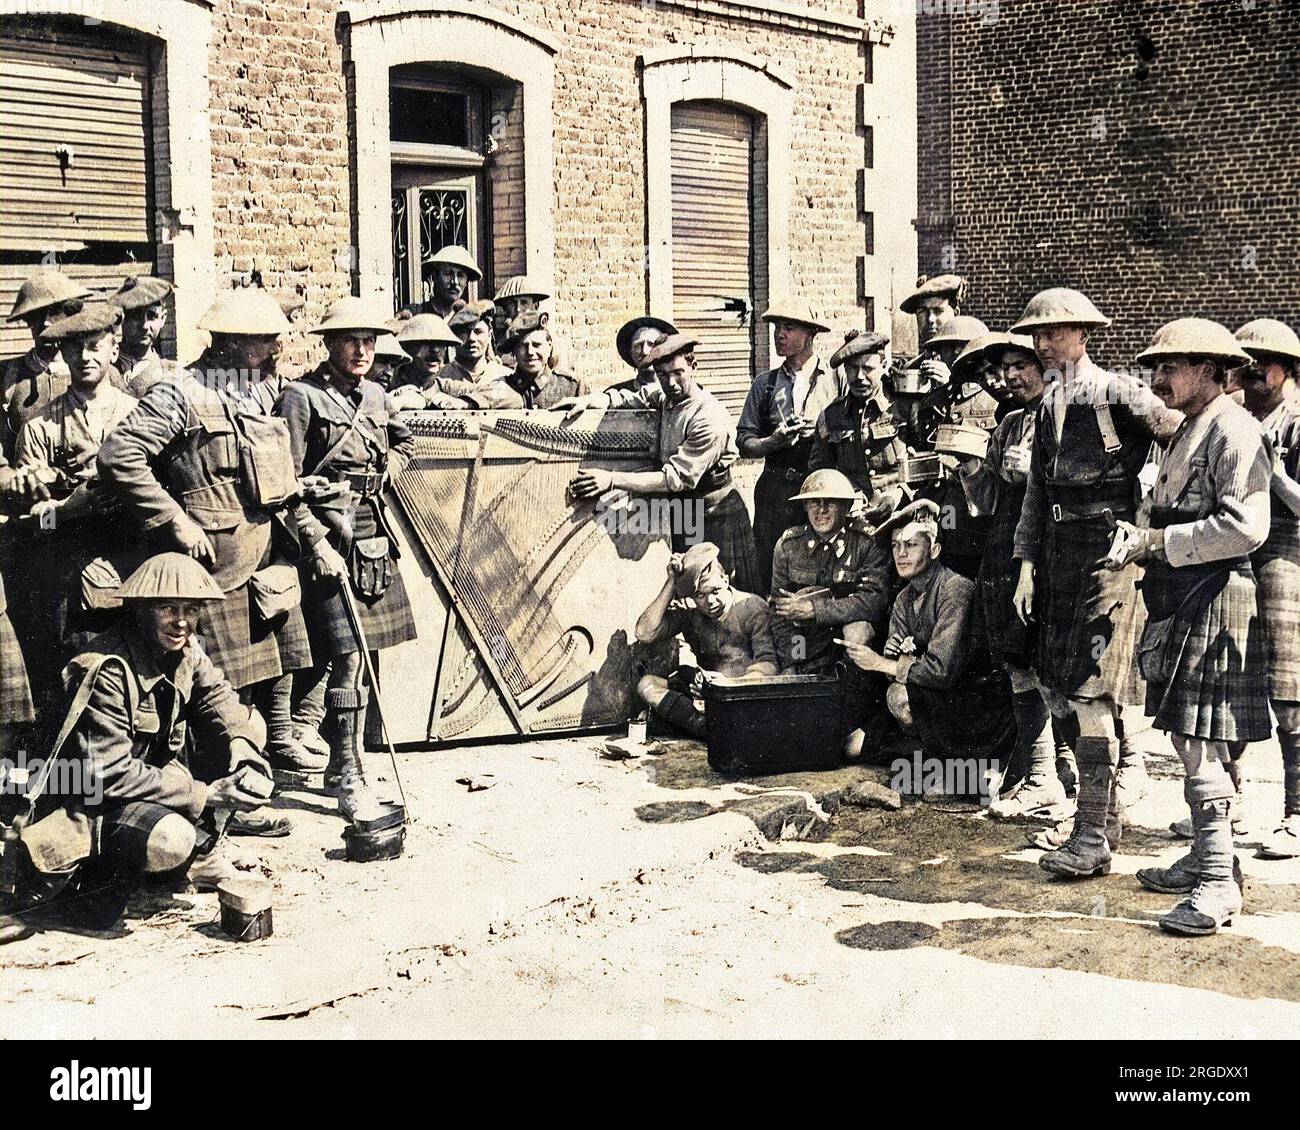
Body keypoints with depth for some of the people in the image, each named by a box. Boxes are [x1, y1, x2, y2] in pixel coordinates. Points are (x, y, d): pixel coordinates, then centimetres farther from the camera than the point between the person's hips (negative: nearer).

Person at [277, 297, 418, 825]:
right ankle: (351, 784, -9)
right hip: (330, 538, -7)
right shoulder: (302, 397, -6)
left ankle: (340, 760, 25)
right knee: (348, 655, -12)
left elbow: (404, 441, 34)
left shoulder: (376, 396, 14)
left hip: (374, 538, 7)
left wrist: (388, 469, 14)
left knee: (365, 655, 11)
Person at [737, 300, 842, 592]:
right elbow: (744, 443, 8)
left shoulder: (837, 379, 4)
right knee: (773, 576, 3)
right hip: (777, 489, 2)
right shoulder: (765, 384, 11)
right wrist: (774, 441, -10)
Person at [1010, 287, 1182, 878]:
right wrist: (1027, 564, 12)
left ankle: (1093, 837, -7)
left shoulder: (1118, 392, -7)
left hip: (1109, 550, -8)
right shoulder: (1049, 407, 16)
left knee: (1089, 690, -11)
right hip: (1059, 558, 8)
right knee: (1059, 687, 8)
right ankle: (1104, 816, 21)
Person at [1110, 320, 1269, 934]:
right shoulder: (1186, 432, 19)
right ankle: (1204, 859, 25)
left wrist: (1158, 542, -16)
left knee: (1199, 743, -10)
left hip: (1212, 598, -10)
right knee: (1188, 736, 15)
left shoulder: (1234, 430, -12)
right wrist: (1136, 533, 0)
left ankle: (1218, 885, -5)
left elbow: (1244, 527, -21)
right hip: (1176, 599, 10)